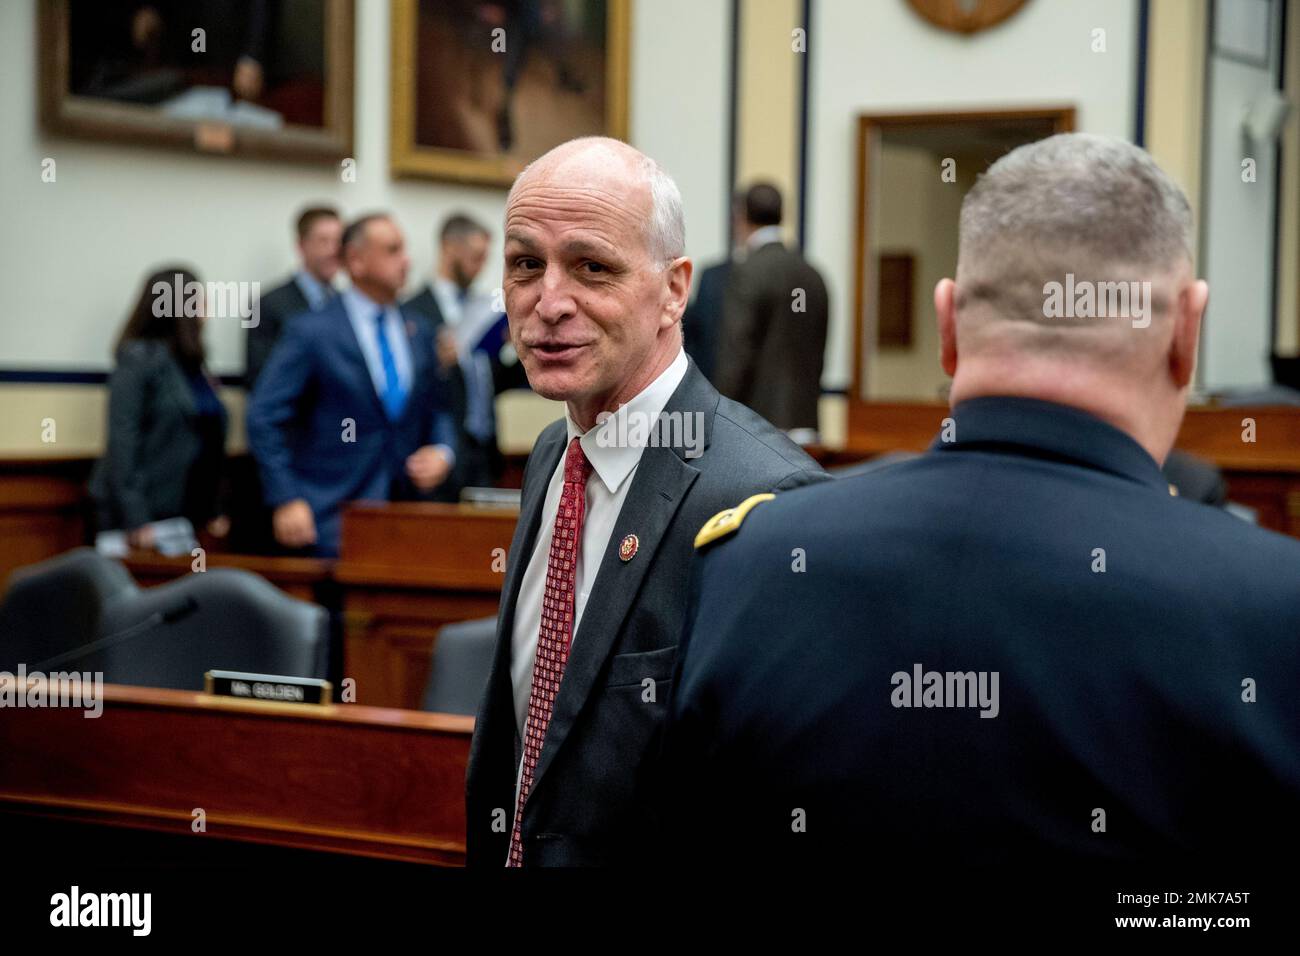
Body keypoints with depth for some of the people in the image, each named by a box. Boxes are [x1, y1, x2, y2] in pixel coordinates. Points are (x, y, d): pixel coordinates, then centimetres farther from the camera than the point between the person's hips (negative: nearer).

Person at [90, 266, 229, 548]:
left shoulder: (193, 365, 12)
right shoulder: (138, 360, -8)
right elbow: (123, 440, -13)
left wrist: (212, 511, 10)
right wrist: (134, 519, -19)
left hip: (183, 512, 6)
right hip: (142, 514, -6)